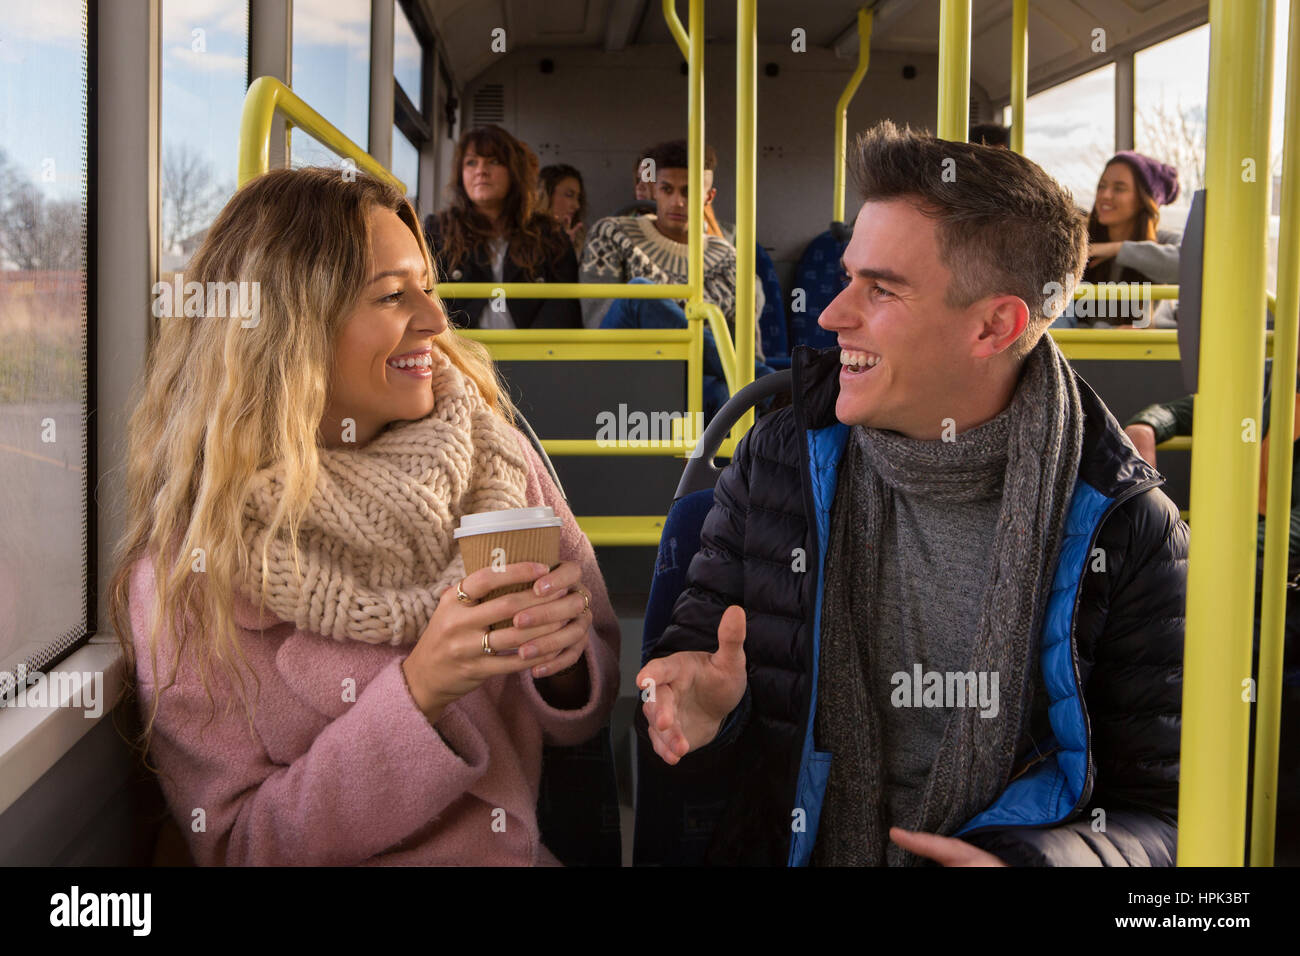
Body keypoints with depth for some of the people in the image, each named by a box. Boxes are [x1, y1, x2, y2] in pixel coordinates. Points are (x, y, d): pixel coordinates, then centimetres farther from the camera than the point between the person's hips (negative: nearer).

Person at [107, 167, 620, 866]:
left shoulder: (496, 458, 0)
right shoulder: (186, 574, -8)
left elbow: (588, 713, 7)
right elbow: (235, 844, -9)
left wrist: (563, 657, -15)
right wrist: (418, 693, -21)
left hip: (530, 852, 4)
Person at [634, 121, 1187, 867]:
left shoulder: (1122, 531, -6)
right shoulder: (779, 463, 1)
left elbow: (1162, 805, -2)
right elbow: (698, 650, 9)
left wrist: (1032, 859, -20)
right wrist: (700, 712, -13)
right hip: (774, 847, 3)